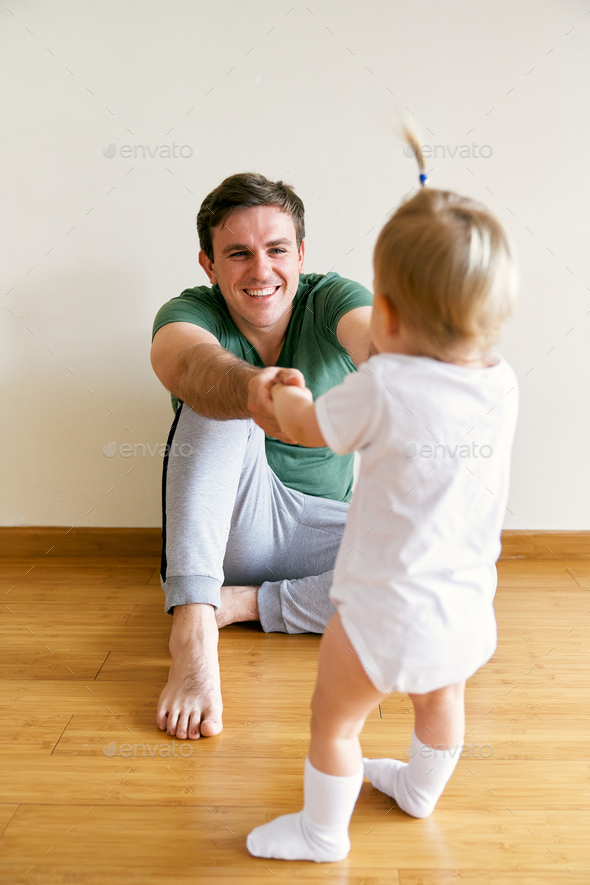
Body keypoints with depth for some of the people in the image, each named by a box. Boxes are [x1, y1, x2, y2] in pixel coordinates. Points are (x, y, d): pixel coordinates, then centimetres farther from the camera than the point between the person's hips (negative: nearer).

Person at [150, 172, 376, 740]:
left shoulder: (329, 302, -7)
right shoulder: (191, 312, -10)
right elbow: (186, 363, -36)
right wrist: (250, 389, -60)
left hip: (322, 530, 2)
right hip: (228, 530, -1)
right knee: (220, 398, -28)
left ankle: (241, 604, -16)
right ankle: (193, 628, -35)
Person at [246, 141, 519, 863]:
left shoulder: (381, 386, -23)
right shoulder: (502, 384, -8)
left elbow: (308, 428, -5)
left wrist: (287, 395, 18)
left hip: (388, 615, -6)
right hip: (468, 611, 7)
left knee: (334, 722, 17)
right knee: (440, 698, 32)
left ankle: (323, 832, 38)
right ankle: (420, 788, 57)